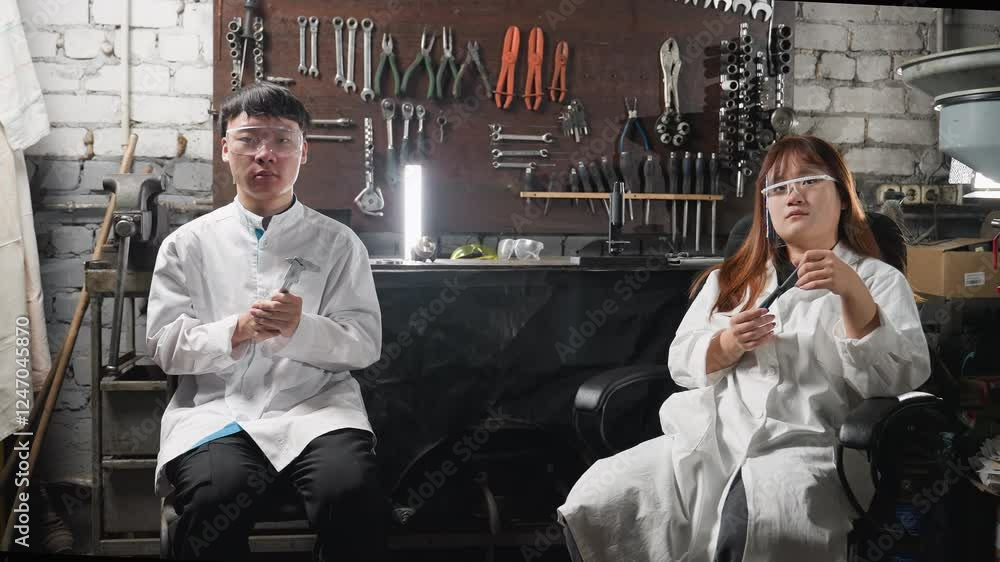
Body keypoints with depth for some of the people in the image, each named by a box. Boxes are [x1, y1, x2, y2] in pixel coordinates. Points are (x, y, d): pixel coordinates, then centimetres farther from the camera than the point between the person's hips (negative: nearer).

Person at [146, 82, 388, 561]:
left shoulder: (338, 243, 12)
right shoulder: (187, 244, 13)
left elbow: (365, 344, 5)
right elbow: (164, 345, 6)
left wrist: (300, 329, -15)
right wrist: (238, 330, -12)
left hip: (314, 403, 0)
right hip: (216, 407, 0)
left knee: (352, 491, -31)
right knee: (216, 495, -33)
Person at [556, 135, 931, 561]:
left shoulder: (879, 280, 14)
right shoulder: (730, 278, 26)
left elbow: (900, 379, -2)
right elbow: (681, 363, 18)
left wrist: (852, 292, -16)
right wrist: (729, 345, -4)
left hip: (805, 446, -4)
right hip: (706, 437, 5)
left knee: (752, 527, -38)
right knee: (593, 504, -18)